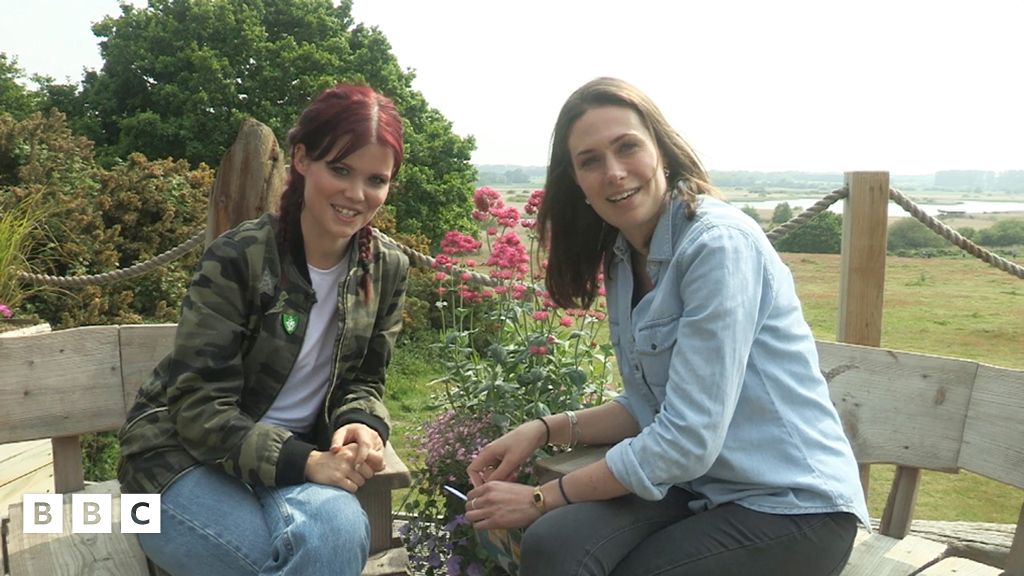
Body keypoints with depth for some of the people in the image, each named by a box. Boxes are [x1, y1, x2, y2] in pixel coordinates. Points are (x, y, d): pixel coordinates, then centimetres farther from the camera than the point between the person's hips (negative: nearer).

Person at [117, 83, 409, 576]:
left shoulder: (387, 269, -2)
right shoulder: (237, 259, -18)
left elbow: (362, 381, 6)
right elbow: (199, 407, -19)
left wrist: (362, 427, -18)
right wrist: (306, 462, -30)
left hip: (296, 457, 4)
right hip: (189, 458, -4)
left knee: (341, 531, -30)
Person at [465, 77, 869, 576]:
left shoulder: (719, 243, -20)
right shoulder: (623, 259, 5)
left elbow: (688, 438, -23)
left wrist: (542, 498, -15)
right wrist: (546, 429, -3)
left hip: (794, 504, -5)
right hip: (702, 486, 6)